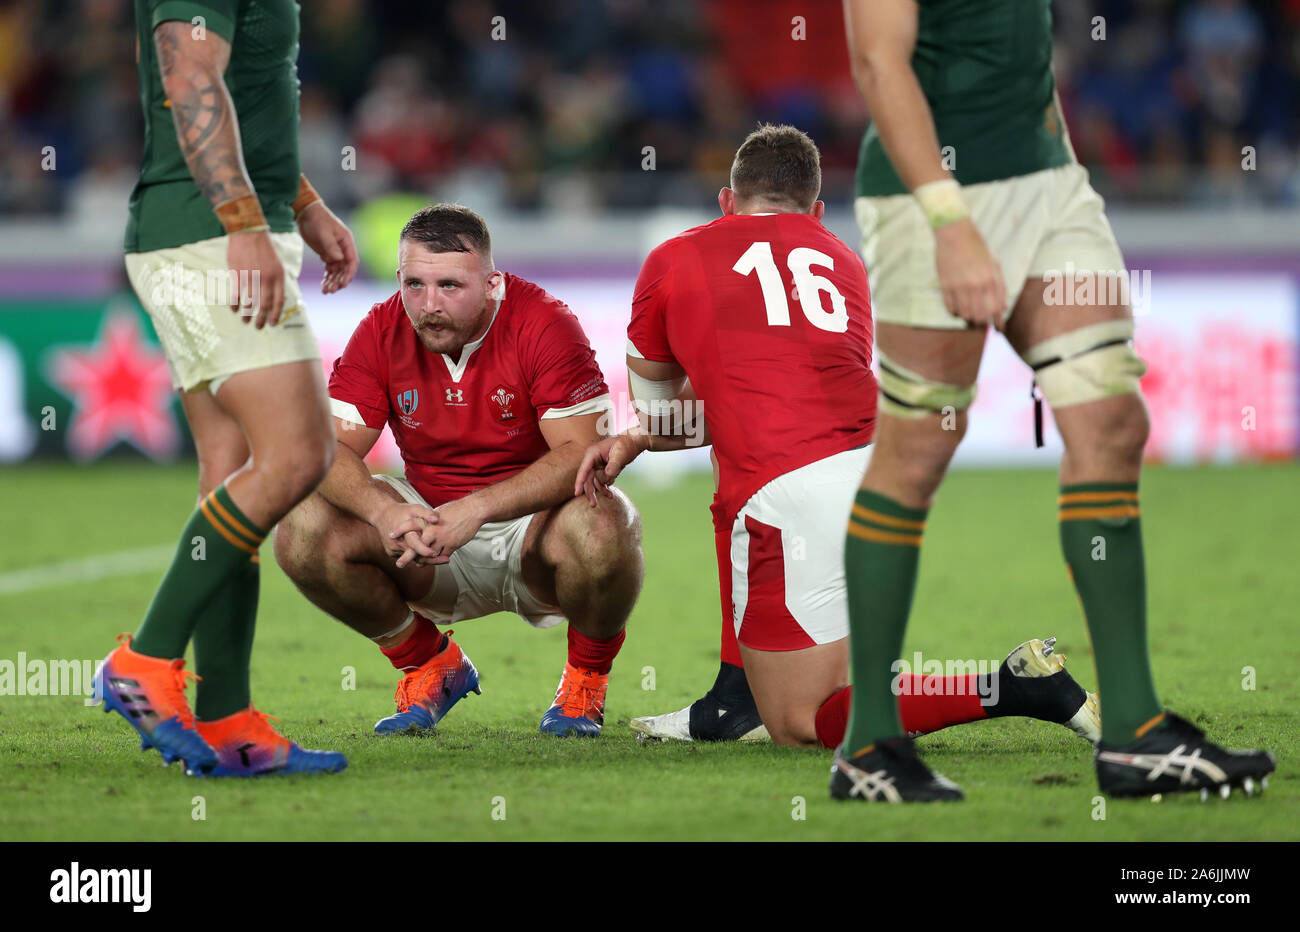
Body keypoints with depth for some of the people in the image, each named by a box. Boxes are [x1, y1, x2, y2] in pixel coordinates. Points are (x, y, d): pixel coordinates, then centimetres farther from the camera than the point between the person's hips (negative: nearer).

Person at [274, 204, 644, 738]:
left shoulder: (544, 325, -18)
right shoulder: (381, 333, -7)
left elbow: (581, 453, -26)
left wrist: (477, 508, -40)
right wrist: (383, 509, -36)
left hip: (532, 526, -4)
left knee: (599, 526, -39)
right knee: (304, 529, -20)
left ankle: (586, 679, -4)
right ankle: (428, 664, 6)